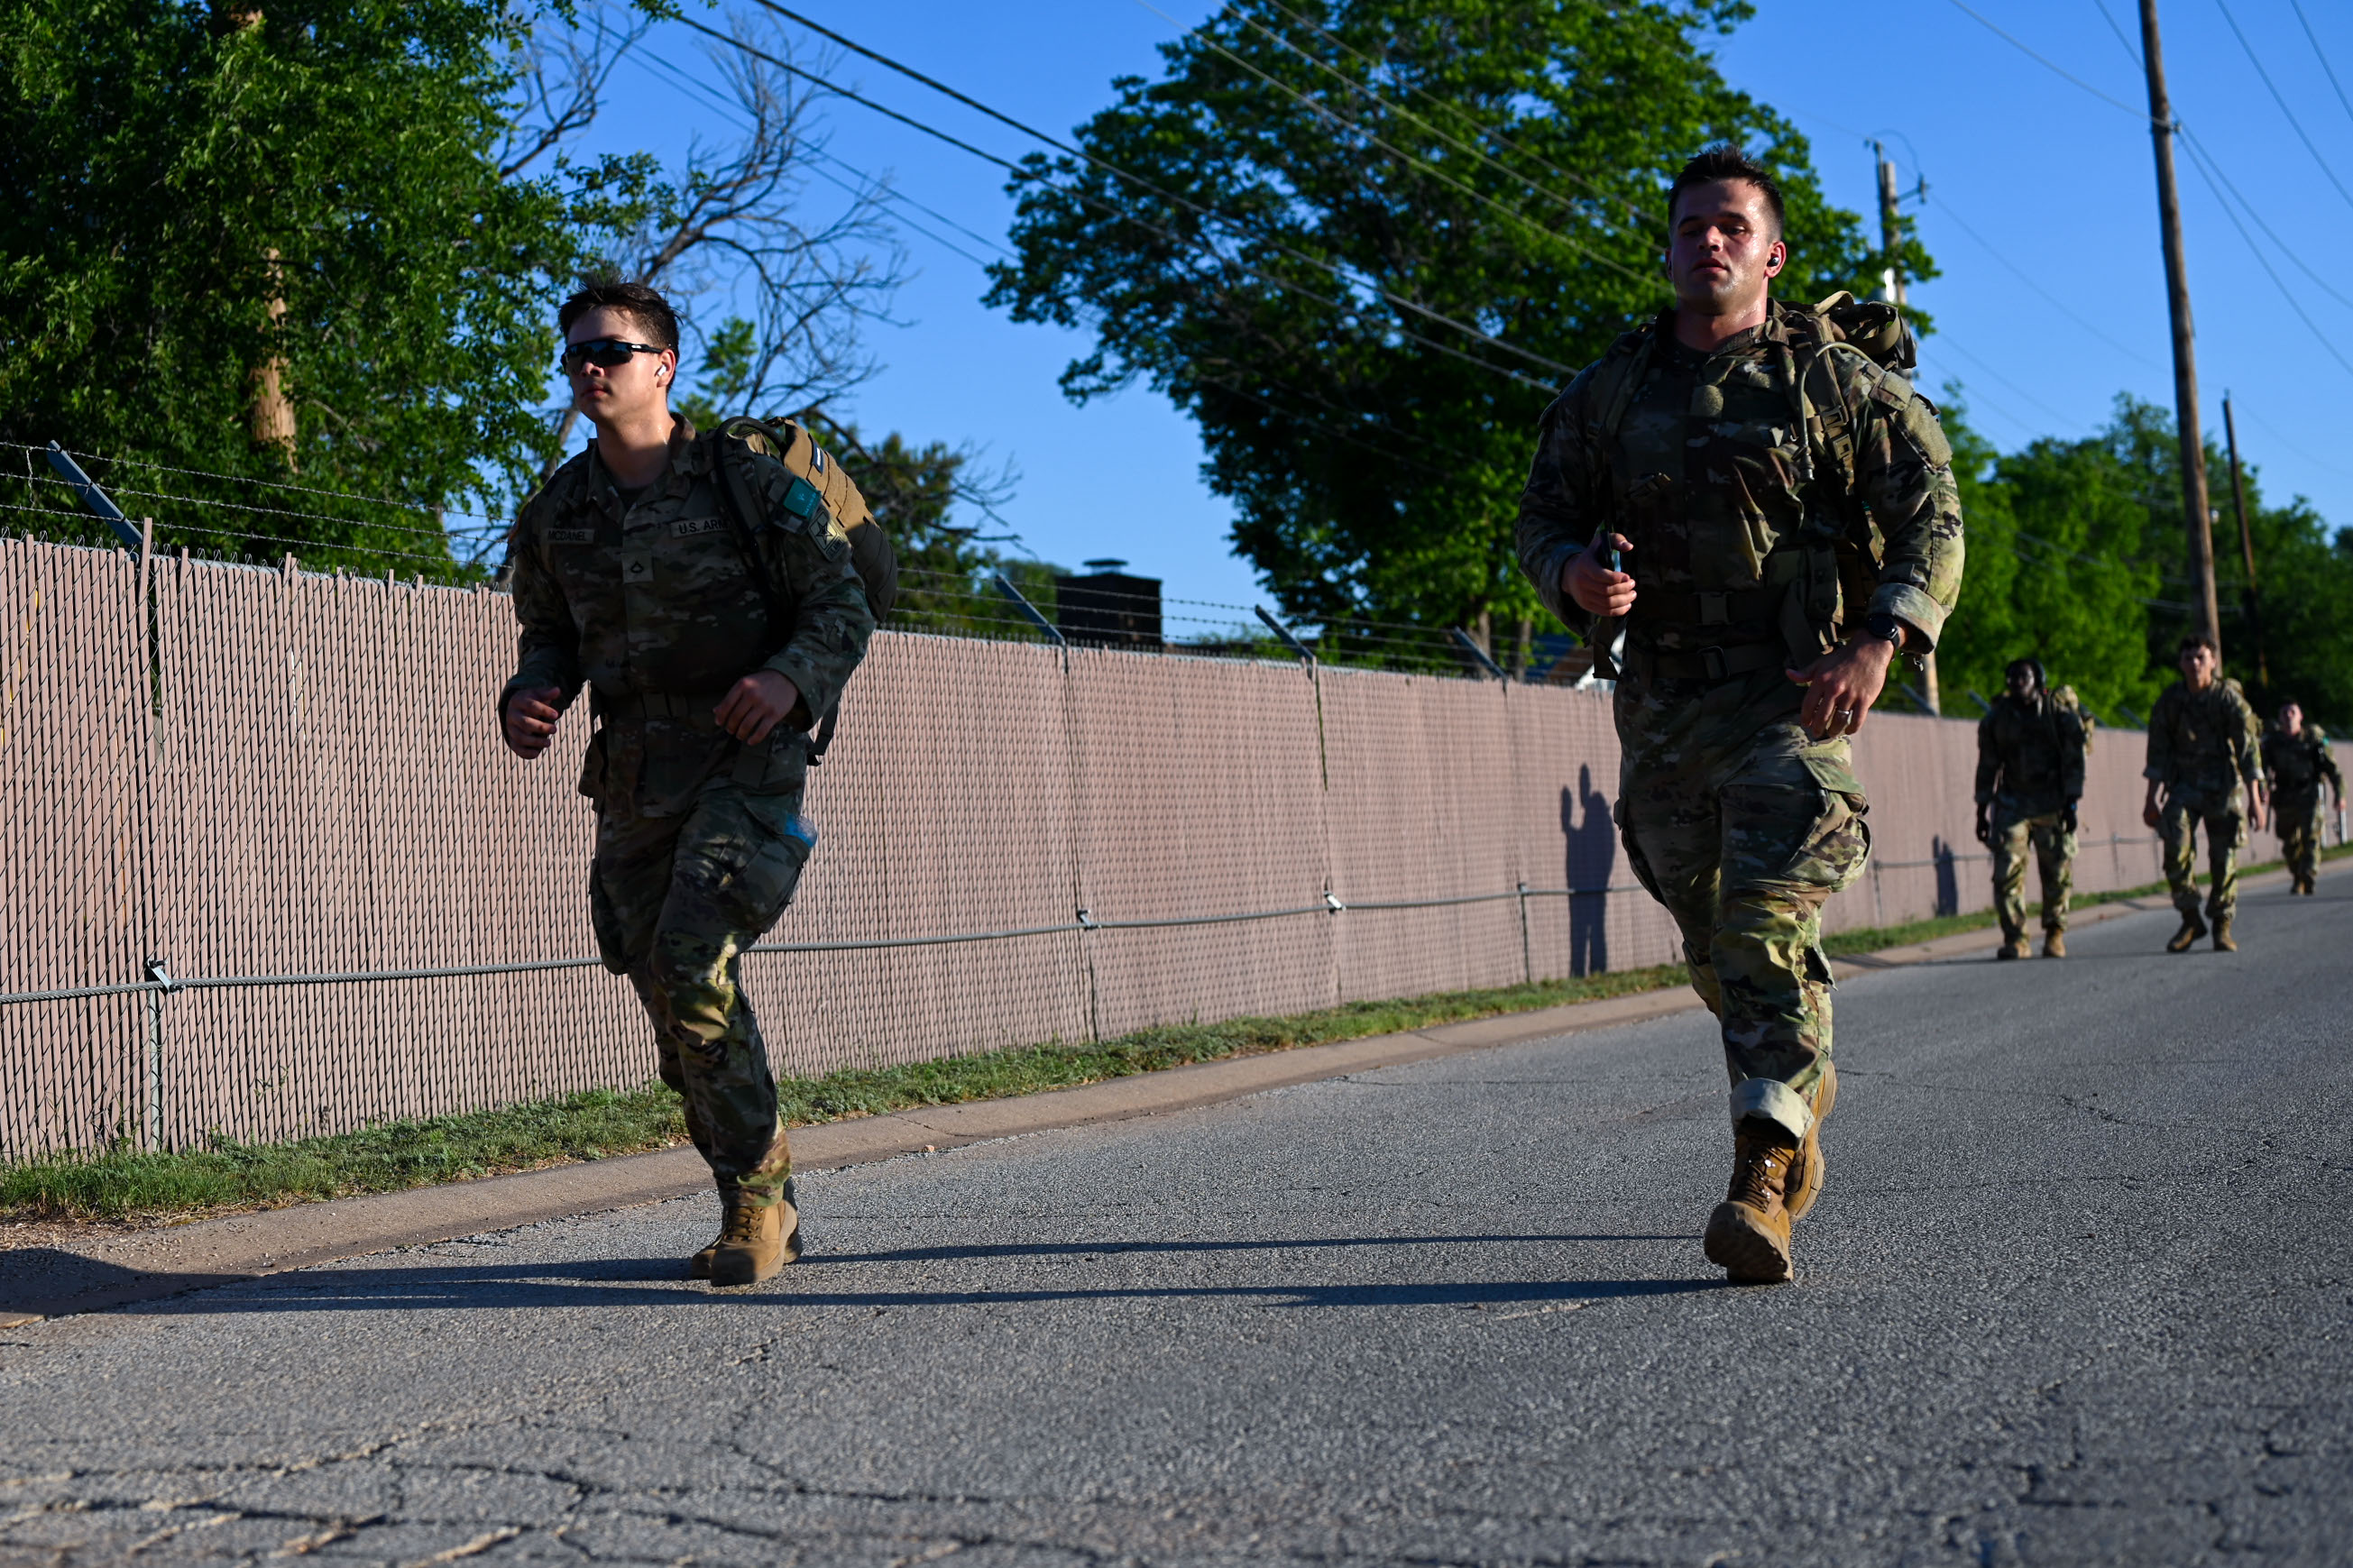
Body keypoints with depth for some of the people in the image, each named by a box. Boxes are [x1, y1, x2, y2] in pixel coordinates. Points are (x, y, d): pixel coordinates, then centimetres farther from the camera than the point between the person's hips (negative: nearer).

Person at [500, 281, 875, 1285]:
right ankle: (762, 1213, 19)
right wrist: (530, 698, -3)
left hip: (746, 760, -6)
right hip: (633, 775, 6)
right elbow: (551, 634, 19)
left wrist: (791, 678, -23)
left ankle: (758, 1180, -6)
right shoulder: (556, 511, 8)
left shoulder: (744, 481, -6)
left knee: (692, 963, -22)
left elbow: (844, 610, -4)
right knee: (672, 1003, 6)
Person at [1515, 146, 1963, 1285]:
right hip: (1659, 707, 5)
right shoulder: (1608, 390, 11)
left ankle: (1763, 1182, -23)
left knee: (1768, 925, -18)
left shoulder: (1831, 378, 2)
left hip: (1788, 695, -5)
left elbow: (1931, 514, 0)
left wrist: (1879, 643, -15)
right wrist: (1576, 577, -9)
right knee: (1711, 941, 13)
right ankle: (1803, 1088, 37)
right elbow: (1542, 515, 15)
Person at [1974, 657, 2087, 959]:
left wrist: (2071, 802, -10)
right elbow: (1987, 765, 11)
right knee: (2007, 871, -10)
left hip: (2052, 802, -1)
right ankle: (2015, 939, -6)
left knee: (2057, 872, 0)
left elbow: (2073, 761, -1)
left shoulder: (2059, 713, 0)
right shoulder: (1996, 717, 6)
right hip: (2012, 803, 1)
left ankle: (2055, 934, 16)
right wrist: (1982, 810, 8)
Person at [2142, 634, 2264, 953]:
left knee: (2224, 858, -1)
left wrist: (2255, 799, -15)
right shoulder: (2169, 700, -1)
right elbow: (2158, 753, 4)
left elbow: (2248, 749, -9)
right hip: (2184, 786, 1)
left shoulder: (2229, 698, -8)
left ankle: (2222, 927, 13)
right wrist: (2152, 797, 0)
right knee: (2176, 849, -15)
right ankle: (2190, 920, -1)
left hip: (2223, 788, -1)